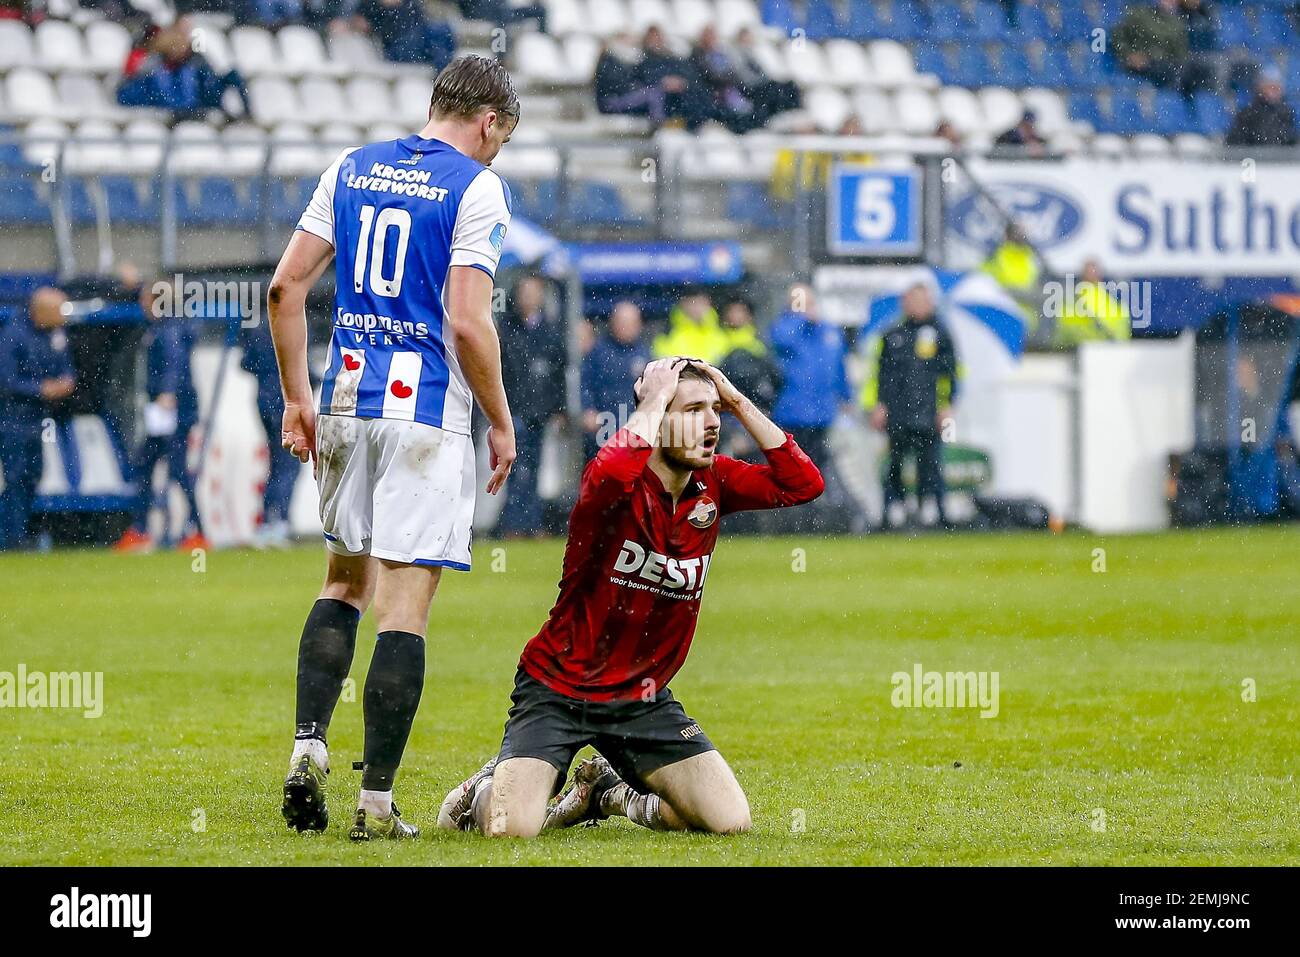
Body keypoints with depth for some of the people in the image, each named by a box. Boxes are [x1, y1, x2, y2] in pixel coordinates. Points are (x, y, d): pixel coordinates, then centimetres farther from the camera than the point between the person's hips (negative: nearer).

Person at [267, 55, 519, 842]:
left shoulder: (351, 169, 10)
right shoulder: (477, 188, -7)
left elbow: (287, 285, 7)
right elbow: (467, 322, -15)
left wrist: (297, 400, 13)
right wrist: (502, 422, -3)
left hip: (348, 403, 5)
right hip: (427, 413, -5)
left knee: (345, 581, 22)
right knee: (405, 606, -3)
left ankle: (308, 746, 6)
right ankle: (377, 802, -3)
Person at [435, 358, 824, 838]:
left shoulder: (713, 483, 0)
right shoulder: (623, 484, -20)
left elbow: (803, 484, -9)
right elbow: (612, 473, -45)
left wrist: (738, 403, -12)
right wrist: (653, 399, -30)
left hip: (641, 698, 6)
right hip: (557, 688, -6)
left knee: (731, 821, -7)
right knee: (510, 829, -23)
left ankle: (609, 792, 21)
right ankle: (486, 789, 16)